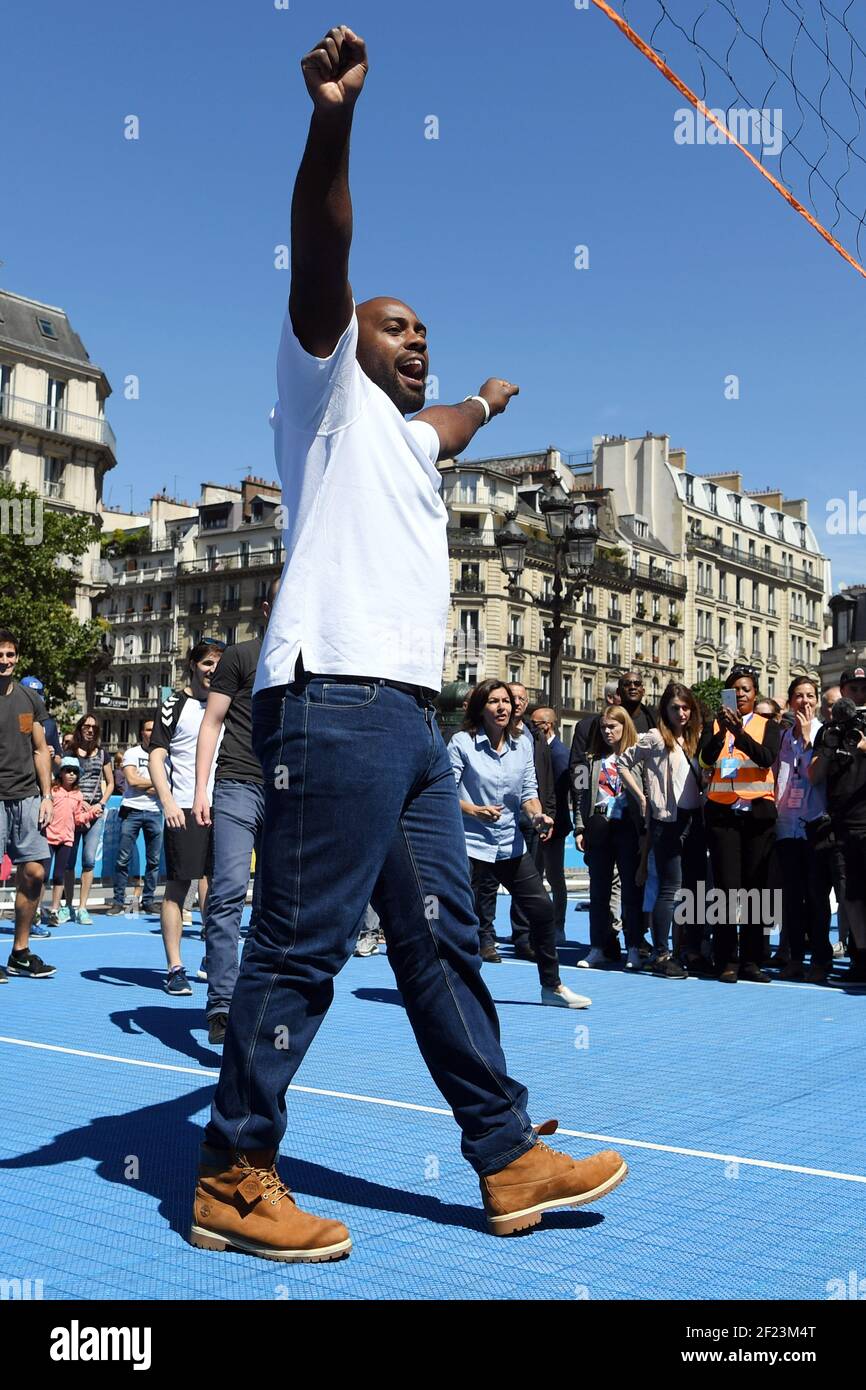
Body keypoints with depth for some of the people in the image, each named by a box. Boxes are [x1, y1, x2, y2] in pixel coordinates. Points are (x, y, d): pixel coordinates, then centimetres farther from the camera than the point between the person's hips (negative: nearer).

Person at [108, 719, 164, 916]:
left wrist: (157, 788, -15)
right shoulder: (132, 753, 3)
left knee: (154, 859, 4)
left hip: (155, 812, 3)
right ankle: (119, 901, 2)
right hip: (132, 810, -3)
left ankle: (148, 901, 12)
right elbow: (132, 780, -10)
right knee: (123, 858, -4)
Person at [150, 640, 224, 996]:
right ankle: (174, 968, 2)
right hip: (184, 809, -5)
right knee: (177, 887, -3)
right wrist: (167, 801, -18)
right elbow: (156, 756, -6)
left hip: (219, 809, 5)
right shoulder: (175, 704, 0)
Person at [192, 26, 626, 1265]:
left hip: (409, 713, 9)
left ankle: (508, 1158, 16)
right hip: (336, 700, -9)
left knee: (441, 940, 9)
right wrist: (333, 120, -21)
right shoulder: (328, 396, 8)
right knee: (303, 943, -9)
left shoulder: (408, 436, 29)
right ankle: (233, 1180, 1)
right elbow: (321, 262, -9)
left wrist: (488, 402, 69)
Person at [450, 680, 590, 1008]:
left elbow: (529, 792, 8)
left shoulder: (523, 743, 8)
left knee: (542, 909, 5)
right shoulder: (462, 742, -7)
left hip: (513, 846, 5)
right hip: (474, 847, -5)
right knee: (475, 921, -2)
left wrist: (537, 815, -12)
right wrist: (475, 811, -24)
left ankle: (552, 986, 20)